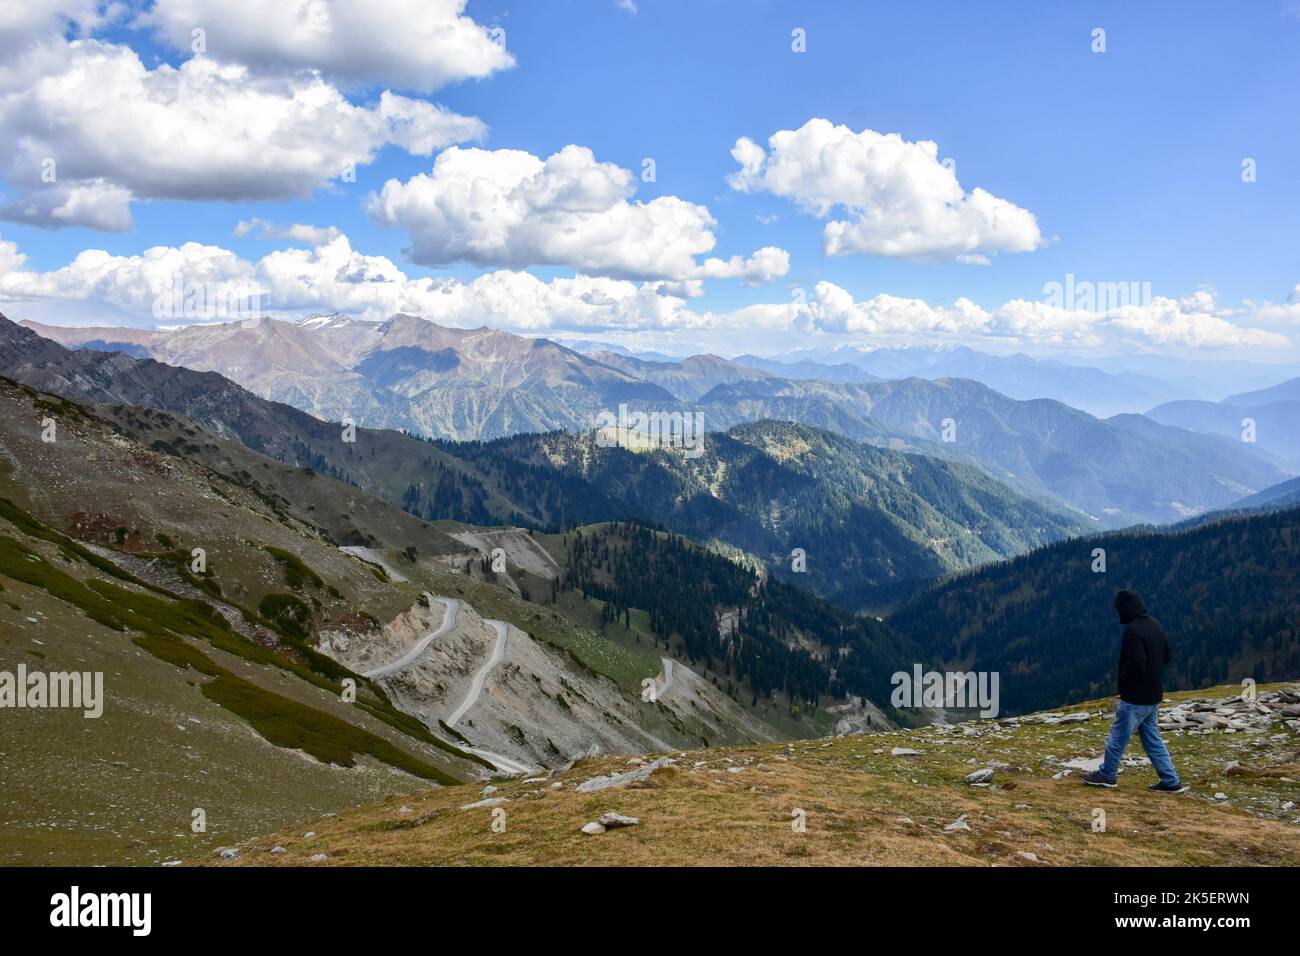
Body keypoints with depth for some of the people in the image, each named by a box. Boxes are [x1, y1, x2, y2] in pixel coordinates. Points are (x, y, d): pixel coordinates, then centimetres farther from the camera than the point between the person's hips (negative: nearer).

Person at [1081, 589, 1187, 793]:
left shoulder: (1133, 631, -23)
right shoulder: (1155, 625, 7)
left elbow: (1135, 666, -27)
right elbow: (1166, 656, 18)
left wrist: (1124, 682, -9)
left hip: (1135, 698, -9)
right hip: (1153, 695, 9)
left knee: (1118, 737, 6)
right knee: (1153, 739, 15)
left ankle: (1106, 775, 19)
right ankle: (1171, 781, 14)